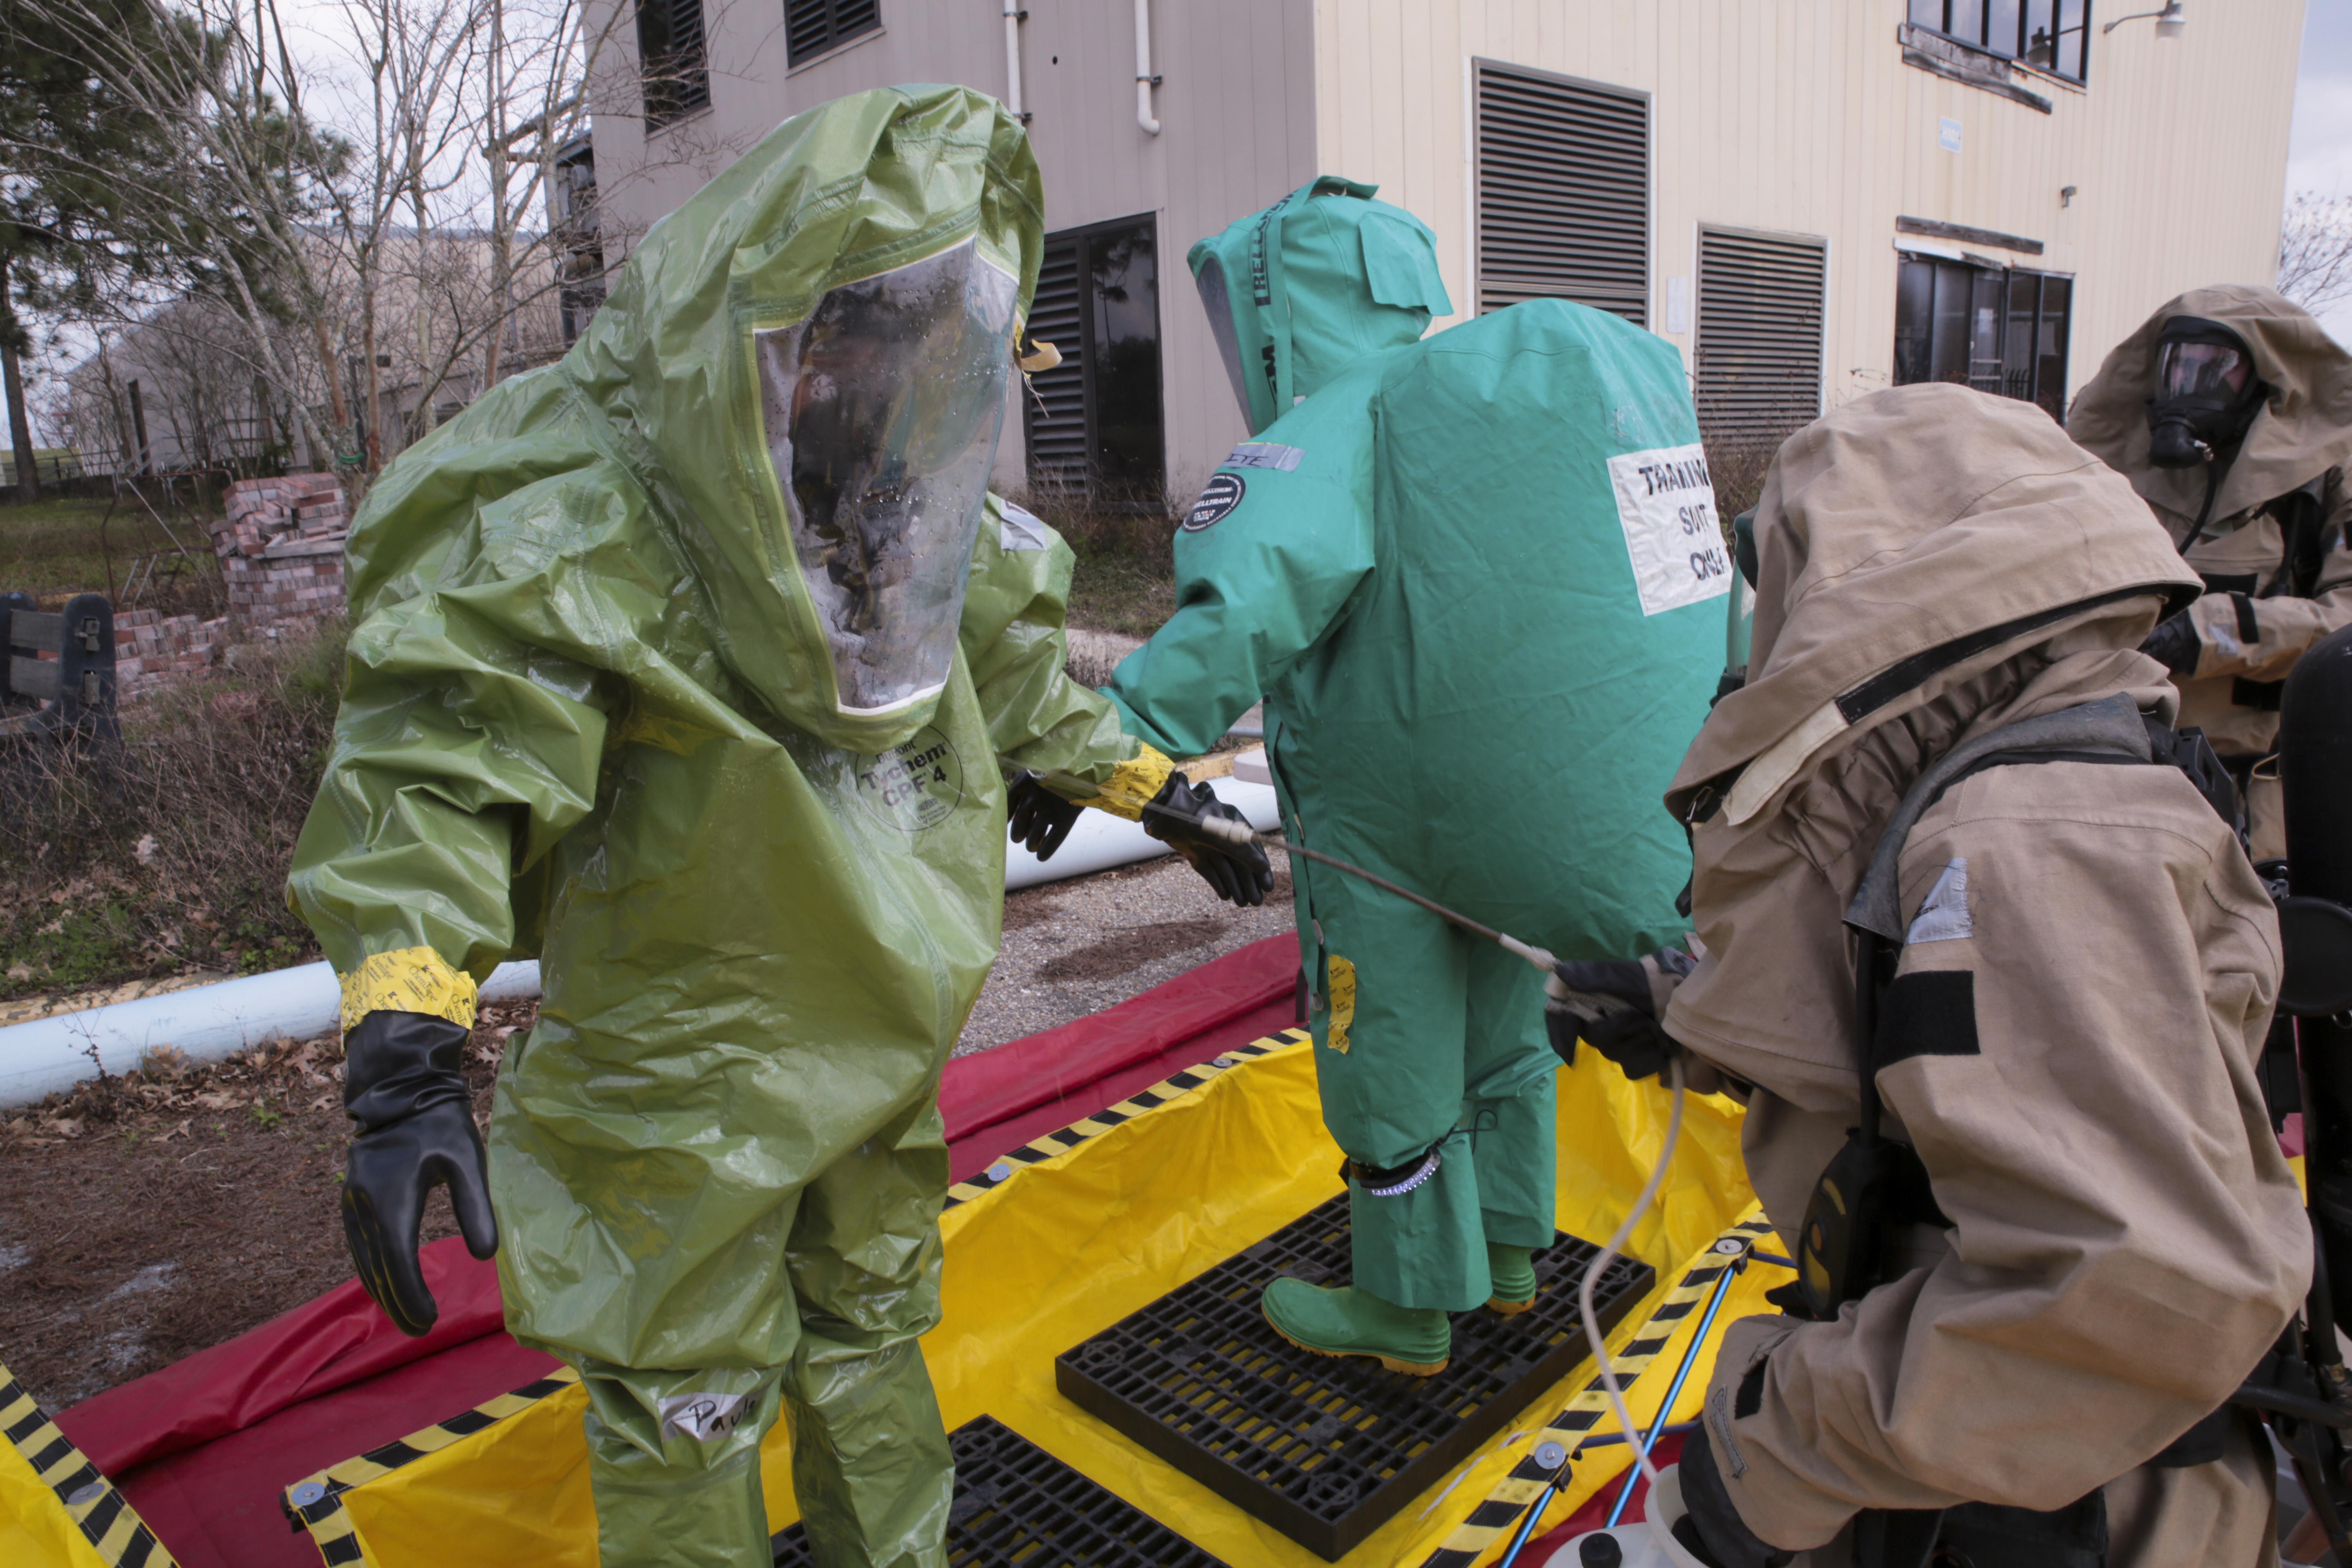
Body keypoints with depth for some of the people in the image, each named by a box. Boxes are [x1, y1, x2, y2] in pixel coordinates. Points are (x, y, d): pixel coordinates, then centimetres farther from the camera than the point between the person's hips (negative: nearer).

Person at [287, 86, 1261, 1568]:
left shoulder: (904, 505, 0)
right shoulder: (590, 518, -24)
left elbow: (1015, 669, 14)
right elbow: (446, 751, -34)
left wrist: (1151, 786, 20)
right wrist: (407, 1048, -45)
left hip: (877, 1041, 7)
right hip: (686, 1066, -6)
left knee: (873, 1321, 25)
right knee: (690, 1390, 12)